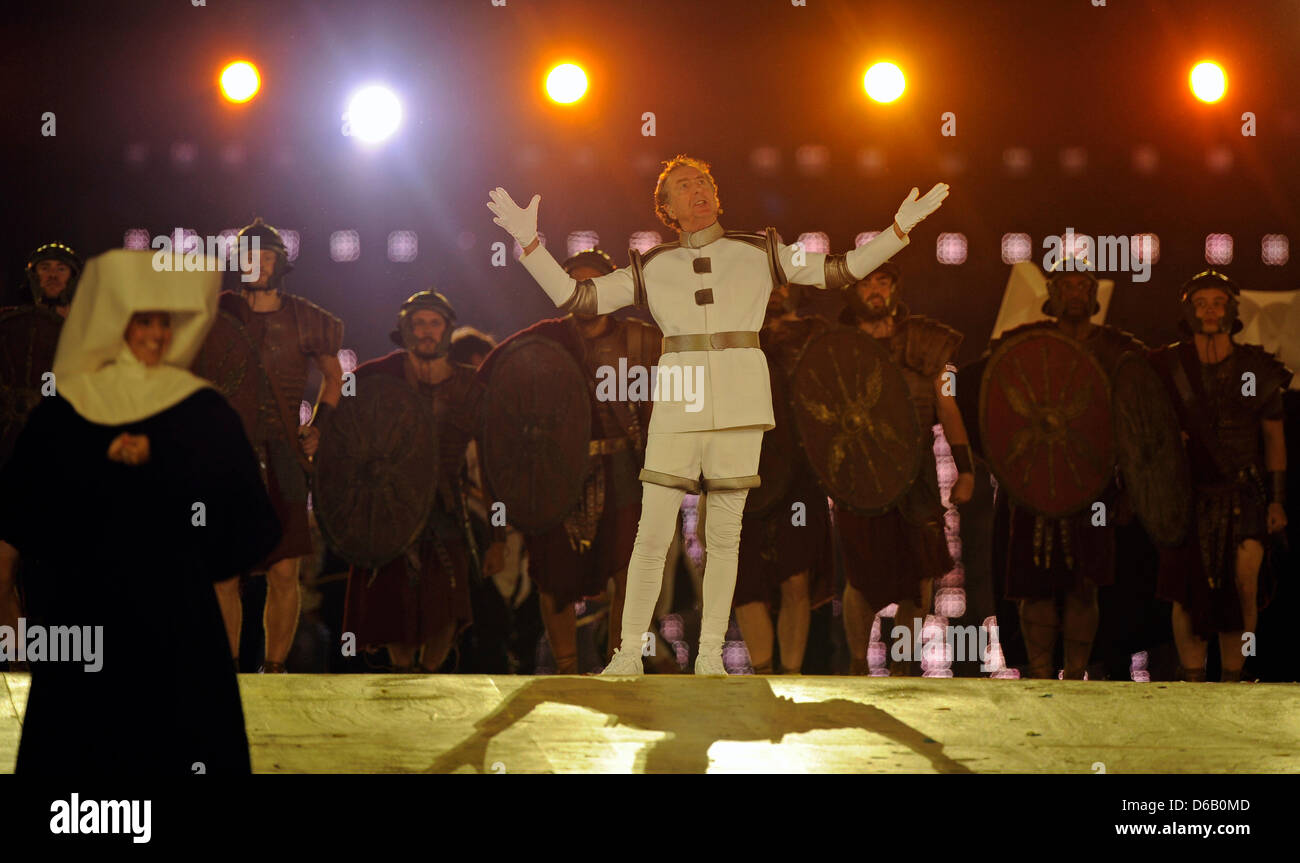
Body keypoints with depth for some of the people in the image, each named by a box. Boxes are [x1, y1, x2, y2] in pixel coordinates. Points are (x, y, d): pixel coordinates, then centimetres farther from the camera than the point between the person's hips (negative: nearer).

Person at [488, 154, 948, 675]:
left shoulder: (759, 254, 10)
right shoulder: (651, 269, 9)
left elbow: (838, 271, 10)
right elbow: (574, 297, 7)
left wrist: (900, 228, 4)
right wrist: (528, 241, -2)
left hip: (740, 405, 0)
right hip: (678, 403, 0)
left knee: (724, 533, 4)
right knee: (652, 535, -3)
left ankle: (710, 656, 13)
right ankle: (629, 655, 7)